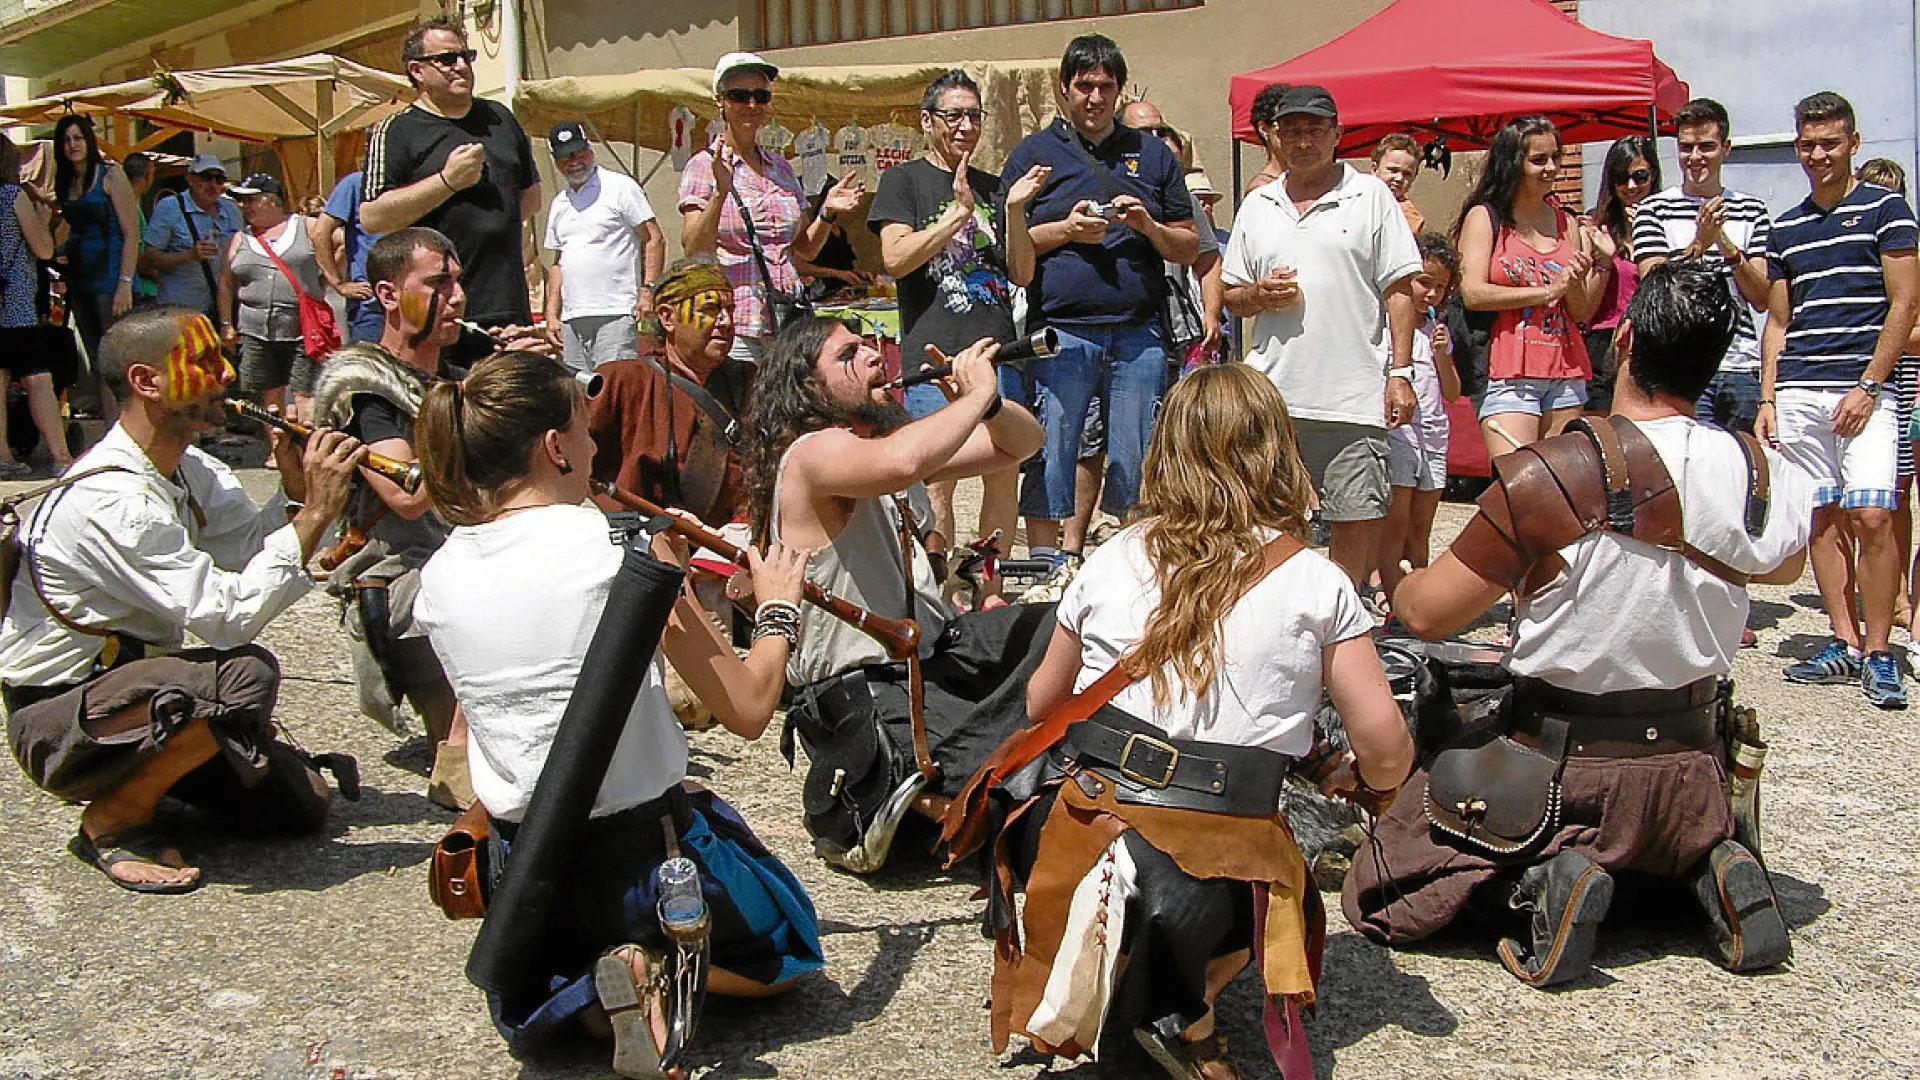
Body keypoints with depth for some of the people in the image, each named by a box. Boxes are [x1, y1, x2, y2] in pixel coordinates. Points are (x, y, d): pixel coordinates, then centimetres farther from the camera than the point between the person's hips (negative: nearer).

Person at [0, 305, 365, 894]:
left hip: (130, 678, 9)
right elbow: (230, 617, -32)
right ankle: (111, 821, -13)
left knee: (297, 805, 1)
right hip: (54, 724, -9)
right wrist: (314, 514, -31)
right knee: (246, 673, -34)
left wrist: (295, 491, -21)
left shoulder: (189, 468, 3)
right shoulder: (109, 501, -28)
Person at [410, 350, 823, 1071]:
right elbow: (748, 710, -14)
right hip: (641, 853, -5)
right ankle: (660, 965, -5)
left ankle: (585, 994, 5)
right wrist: (776, 608, 3)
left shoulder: (439, 577, -2)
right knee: (787, 950, 24)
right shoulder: (615, 544, -19)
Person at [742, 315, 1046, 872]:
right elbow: (901, 462, -41)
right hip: (863, 695, -10)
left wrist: (986, 399, -8)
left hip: (934, 648, 10)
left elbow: (1021, 443, 14)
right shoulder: (812, 454, -17)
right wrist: (977, 395, -25)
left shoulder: (890, 433, 12)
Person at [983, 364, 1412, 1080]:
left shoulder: (1113, 560, 8)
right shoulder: (1317, 585, 1)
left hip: (1093, 818, 3)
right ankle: (1175, 1007, 2)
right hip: (1227, 853, -2)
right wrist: (1353, 778, 24)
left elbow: (1040, 706, 19)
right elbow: (1387, 756, 0)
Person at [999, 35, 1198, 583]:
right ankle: (1050, 574, 7)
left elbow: (1188, 249, 15)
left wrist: (1149, 226, -4)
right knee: (1048, 458, -1)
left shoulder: (1153, 154, 17)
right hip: (1059, 329, -2)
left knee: (1137, 464, 4)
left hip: (1138, 334, 2)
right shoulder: (1033, 153, 10)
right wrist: (1066, 229, -9)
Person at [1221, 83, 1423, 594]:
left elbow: (1399, 291, 3)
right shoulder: (1257, 206, 16)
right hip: (1272, 394, 3)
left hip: (1354, 396, -3)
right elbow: (1231, 298, 20)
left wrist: (1400, 373, -5)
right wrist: (1258, 294, -4)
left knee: (1358, 523, 0)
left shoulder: (1371, 196, 6)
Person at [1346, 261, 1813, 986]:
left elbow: (1428, 614, -15)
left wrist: (1404, 588, 8)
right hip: (1692, 763, 5)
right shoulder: (1764, 474, -8)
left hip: (1562, 767, -4)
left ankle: (1543, 883, -12)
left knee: (1378, 895, 10)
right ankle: (1711, 867, 6)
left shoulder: (1550, 477, -23)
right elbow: (1784, 566, 17)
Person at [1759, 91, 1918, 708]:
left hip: (1862, 387, -5)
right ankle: (1845, 644, 12)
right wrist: (1768, 398, 10)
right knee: (1823, 520, 5)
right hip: (1798, 393, 5)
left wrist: (1869, 385, -11)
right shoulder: (1785, 229, 18)